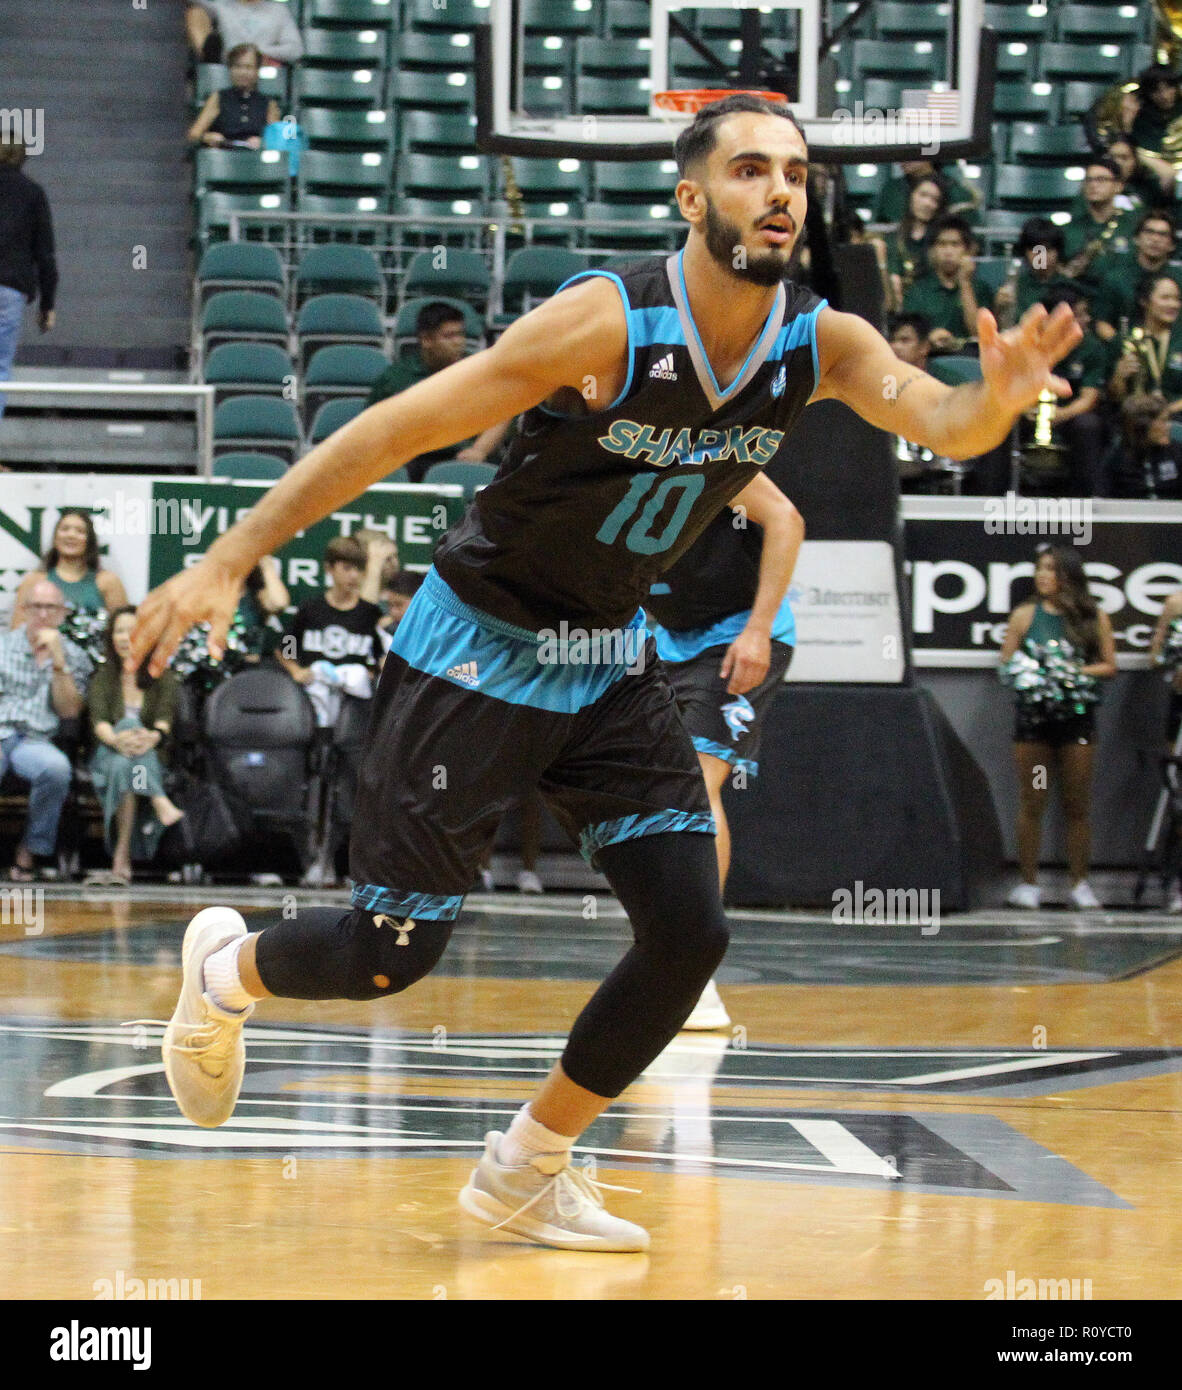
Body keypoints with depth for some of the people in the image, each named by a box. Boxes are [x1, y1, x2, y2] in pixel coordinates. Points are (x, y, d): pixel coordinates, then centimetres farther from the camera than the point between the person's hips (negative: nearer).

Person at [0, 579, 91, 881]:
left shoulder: (74, 657, 15)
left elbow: (69, 710, 5)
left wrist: (57, 662, -6)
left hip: (34, 740, 1)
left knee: (57, 767, -36)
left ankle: (30, 851, -18)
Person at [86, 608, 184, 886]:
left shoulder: (164, 680, 12)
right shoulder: (103, 679, 13)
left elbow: (164, 718, -8)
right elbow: (98, 720, -7)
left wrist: (154, 736, -34)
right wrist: (116, 739, -32)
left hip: (153, 762, 0)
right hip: (106, 758, 0)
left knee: (124, 765, -37)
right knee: (129, 723, -33)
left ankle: (121, 861, -47)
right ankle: (161, 803, -50)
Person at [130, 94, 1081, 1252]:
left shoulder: (824, 344, -8)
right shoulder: (609, 323, -25)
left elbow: (941, 423, -22)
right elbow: (395, 430, -23)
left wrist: (994, 403, -47)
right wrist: (229, 560, -24)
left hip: (609, 662, 6)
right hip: (477, 647, -6)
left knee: (690, 932, -5)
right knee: (392, 952, -5)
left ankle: (523, 1173, 12)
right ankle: (223, 968, 29)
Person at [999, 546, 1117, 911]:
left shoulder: (1094, 618, 5)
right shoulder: (1026, 614, 5)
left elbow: (1109, 665, 7)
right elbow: (1006, 665, 7)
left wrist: (1078, 671, -10)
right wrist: (1029, 673, -13)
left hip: (1077, 716, 0)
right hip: (1033, 716, 0)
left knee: (1078, 805, 3)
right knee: (1031, 802, 0)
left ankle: (1079, 884, 11)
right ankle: (1028, 883, 7)